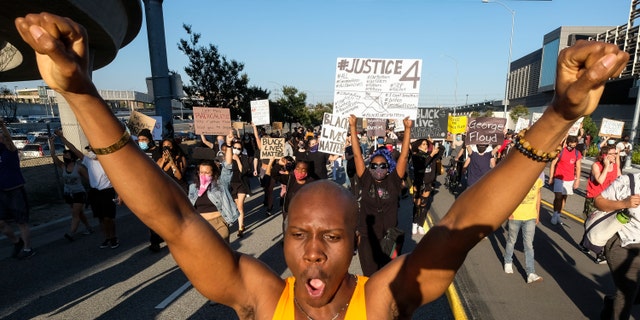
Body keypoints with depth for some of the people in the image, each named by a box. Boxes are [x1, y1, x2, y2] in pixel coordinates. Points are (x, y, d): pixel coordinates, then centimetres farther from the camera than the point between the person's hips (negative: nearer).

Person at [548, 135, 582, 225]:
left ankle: (558, 215, 17)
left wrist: (577, 180, 0)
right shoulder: (560, 151, -7)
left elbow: (578, 168, 6)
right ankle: (555, 215, 1)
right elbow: (553, 164, -3)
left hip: (570, 180, 3)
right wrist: (551, 178, -4)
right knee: (558, 197, -10)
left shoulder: (577, 154, 2)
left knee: (564, 197, 8)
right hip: (559, 178, -3)